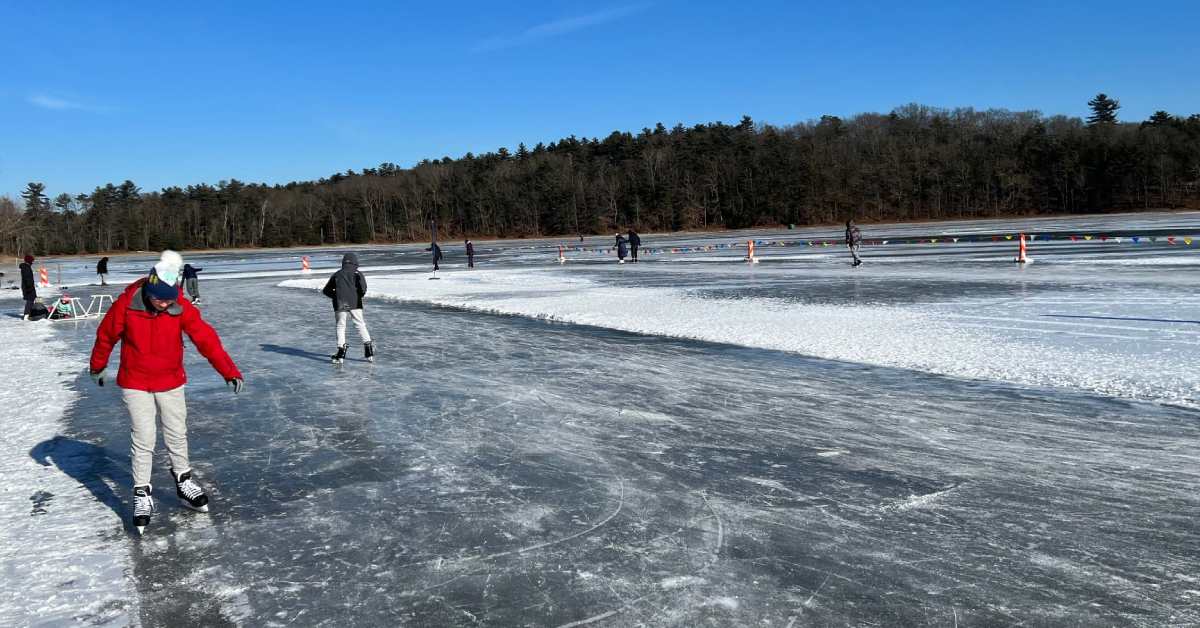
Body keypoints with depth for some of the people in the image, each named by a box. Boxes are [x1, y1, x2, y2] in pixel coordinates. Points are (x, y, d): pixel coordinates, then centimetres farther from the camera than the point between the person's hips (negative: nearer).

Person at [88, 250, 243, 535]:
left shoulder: (181, 307, -16)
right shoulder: (126, 304, -18)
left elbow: (206, 338, -20)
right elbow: (106, 336, -1)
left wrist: (229, 370, -28)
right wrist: (98, 367, 13)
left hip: (171, 382, 2)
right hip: (135, 383, -2)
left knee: (176, 434, 12)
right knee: (143, 439, -3)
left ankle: (183, 481, 33)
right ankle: (142, 493, 12)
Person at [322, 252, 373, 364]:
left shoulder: (337, 274, 17)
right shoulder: (357, 273, 8)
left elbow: (326, 290, 21)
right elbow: (363, 288, -9)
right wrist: (359, 295, 8)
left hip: (340, 305, 1)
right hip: (354, 304, -1)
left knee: (340, 326, 6)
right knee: (360, 325, 5)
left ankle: (341, 350, -3)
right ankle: (368, 349, -1)